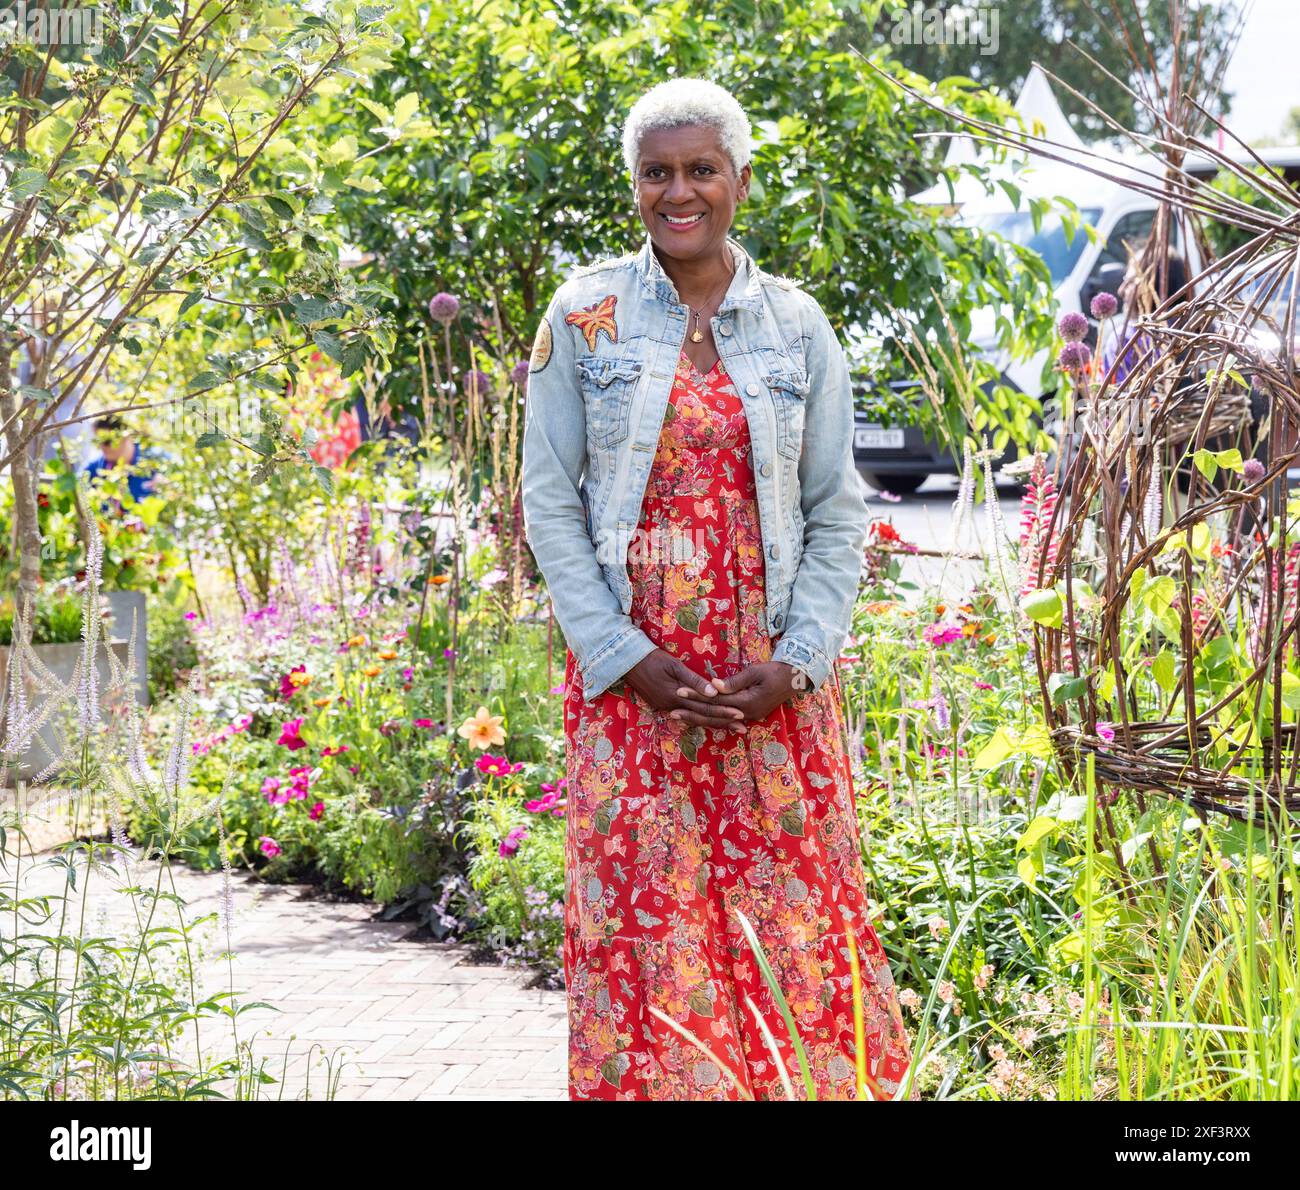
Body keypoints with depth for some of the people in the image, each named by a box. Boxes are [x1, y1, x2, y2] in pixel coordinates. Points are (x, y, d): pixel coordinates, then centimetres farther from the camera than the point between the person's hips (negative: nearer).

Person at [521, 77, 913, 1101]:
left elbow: (838, 514, 7)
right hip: (629, 675, -1)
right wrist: (627, 658, -9)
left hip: (776, 679, 1)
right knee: (645, 930, -2)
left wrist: (797, 661, -6)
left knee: (793, 919, 2)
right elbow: (550, 503, 1)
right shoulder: (584, 317, 2)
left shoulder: (797, 326, 6)